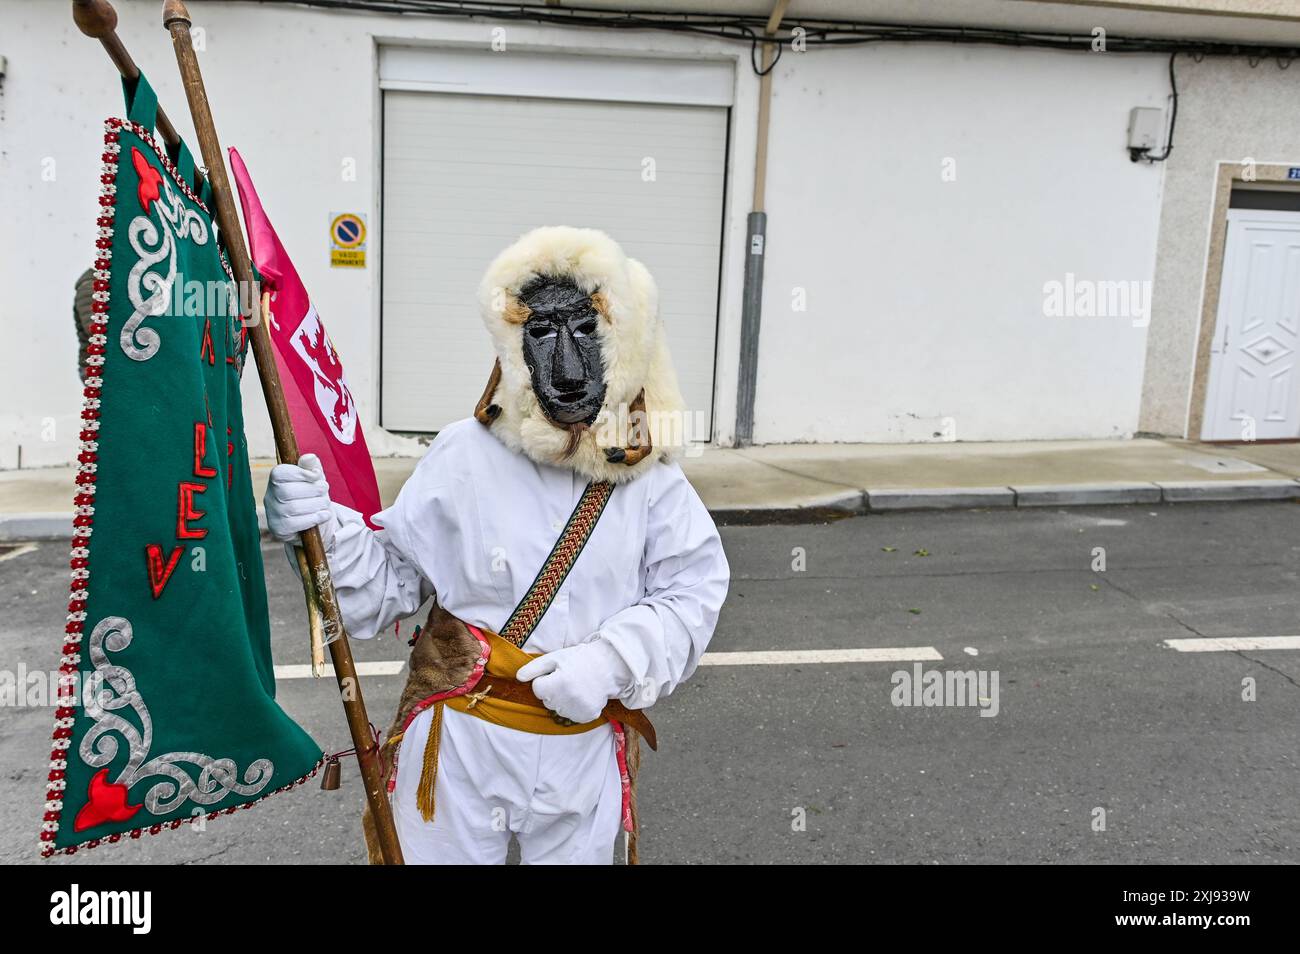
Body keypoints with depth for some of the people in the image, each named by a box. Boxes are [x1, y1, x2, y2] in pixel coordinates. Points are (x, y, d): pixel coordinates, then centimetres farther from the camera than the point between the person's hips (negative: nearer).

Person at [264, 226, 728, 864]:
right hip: (458, 741, -1)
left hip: (584, 751, 2)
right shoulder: (467, 454, -10)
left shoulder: (648, 478, -6)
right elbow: (389, 577, -5)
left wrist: (612, 659, -17)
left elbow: (692, 593, -4)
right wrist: (324, 529, -23)